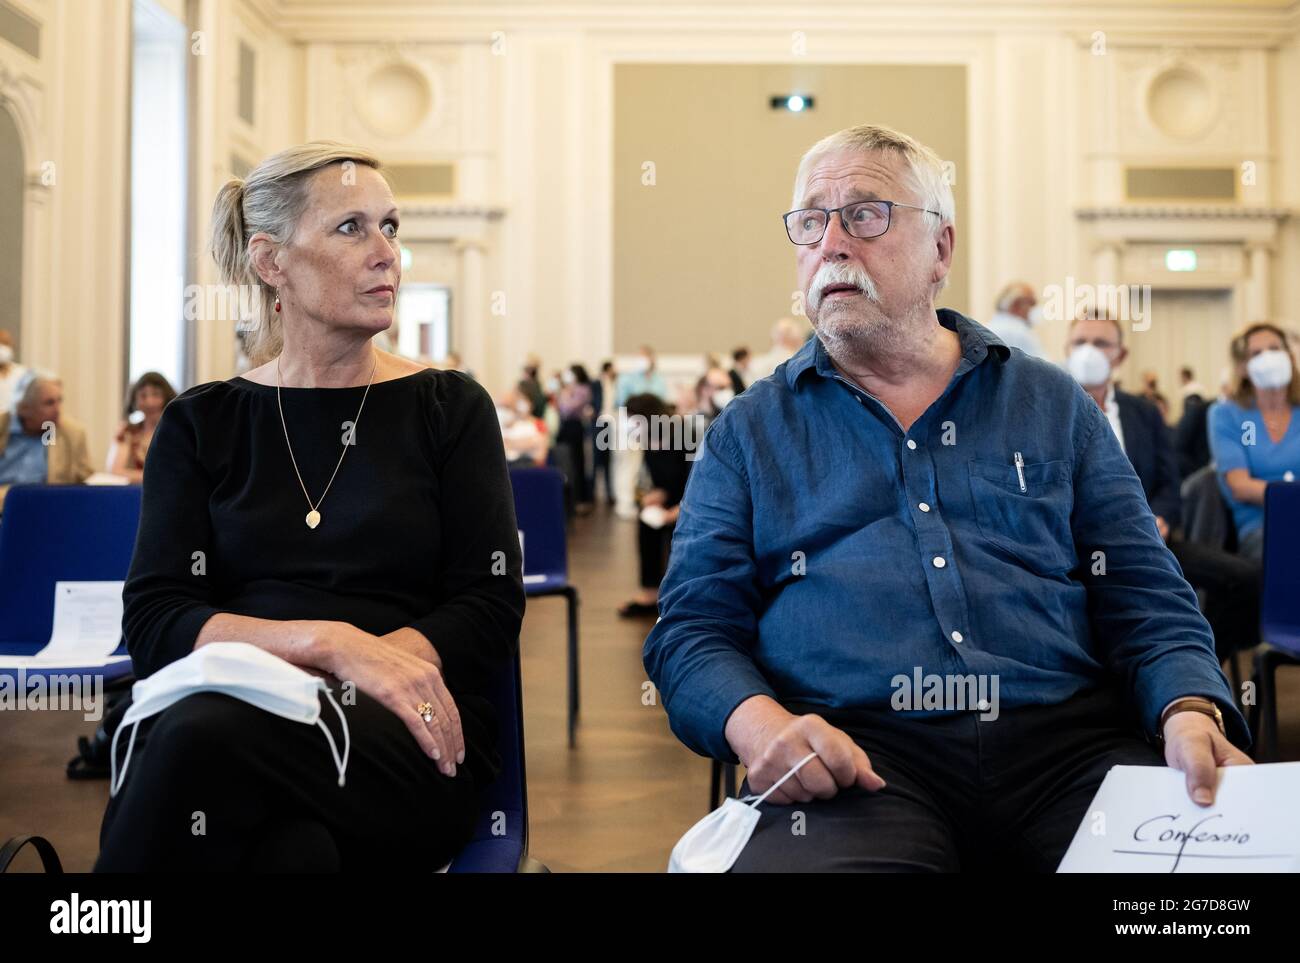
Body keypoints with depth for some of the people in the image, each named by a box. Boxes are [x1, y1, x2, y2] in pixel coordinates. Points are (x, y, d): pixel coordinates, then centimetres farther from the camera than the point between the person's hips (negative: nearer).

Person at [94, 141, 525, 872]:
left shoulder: (450, 409, 10)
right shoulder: (200, 426, 12)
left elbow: (491, 614, 3)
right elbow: (154, 623, 0)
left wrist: (367, 657, -16)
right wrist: (330, 642, -17)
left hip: (411, 744, 0)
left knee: (204, 735, -33)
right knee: (292, 843, -37)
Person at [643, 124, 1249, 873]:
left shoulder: (1054, 406, 16)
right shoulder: (749, 432, 13)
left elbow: (1149, 600, 12)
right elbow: (692, 627, 7)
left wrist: (1192, 715, -10)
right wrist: (758, 724, -15)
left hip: (1069, 741, 2)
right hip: (858, 760, -1)